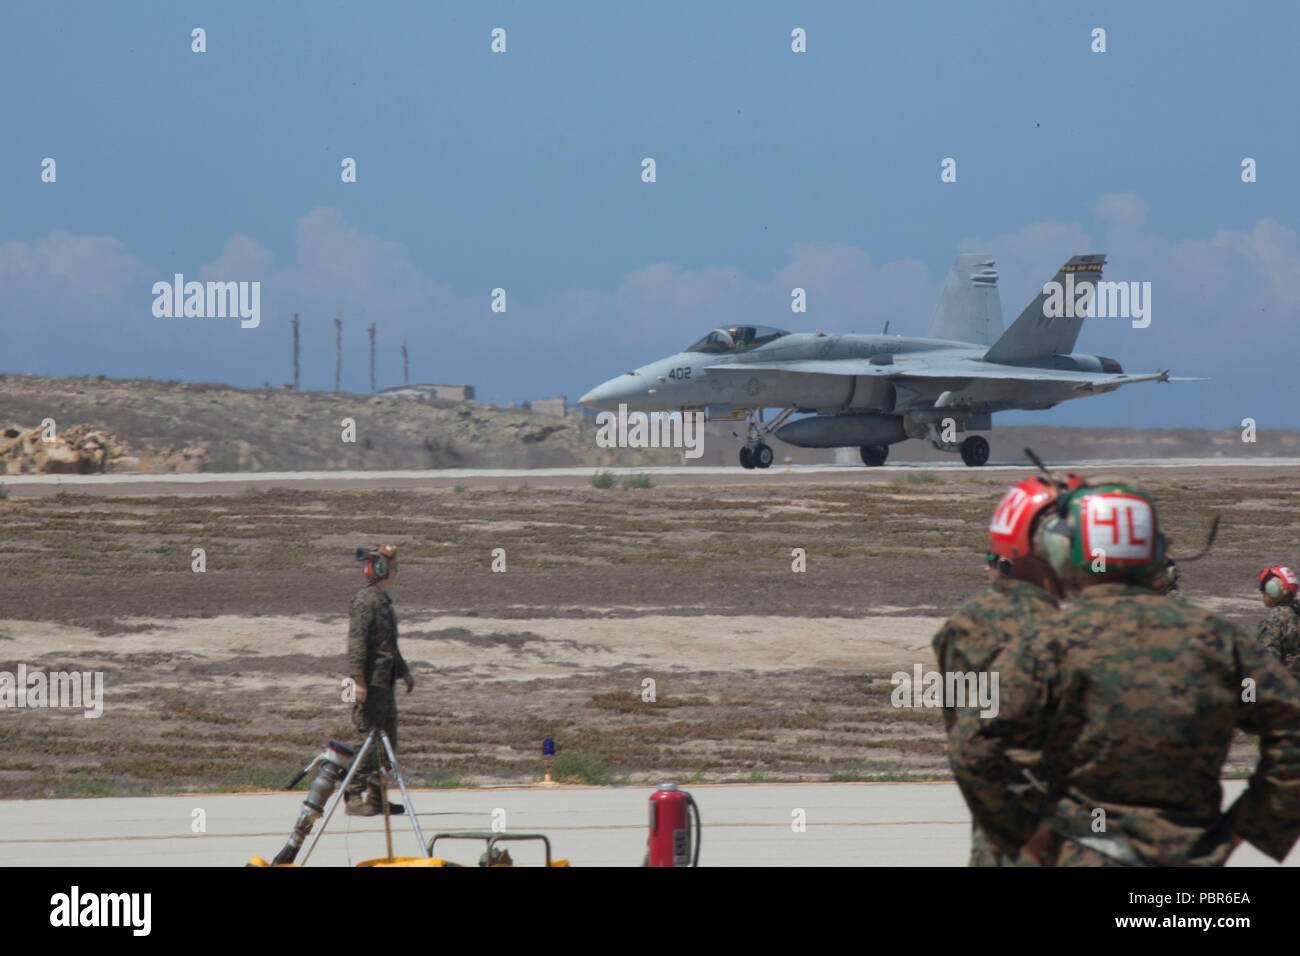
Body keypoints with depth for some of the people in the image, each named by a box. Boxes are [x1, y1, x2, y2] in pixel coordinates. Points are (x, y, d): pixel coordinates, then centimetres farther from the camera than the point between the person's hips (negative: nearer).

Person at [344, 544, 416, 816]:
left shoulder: (383, 600, 18)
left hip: (385, 683, 10)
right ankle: (354, 797, -10)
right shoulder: (365, 600, -13)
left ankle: (377, 797, 17)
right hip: (371, 682, -10)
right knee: (369, 737, -11)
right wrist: (359, 679, -24)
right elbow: (356, 640, -19)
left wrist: (404, 671, 29)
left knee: (387, 737, 12)